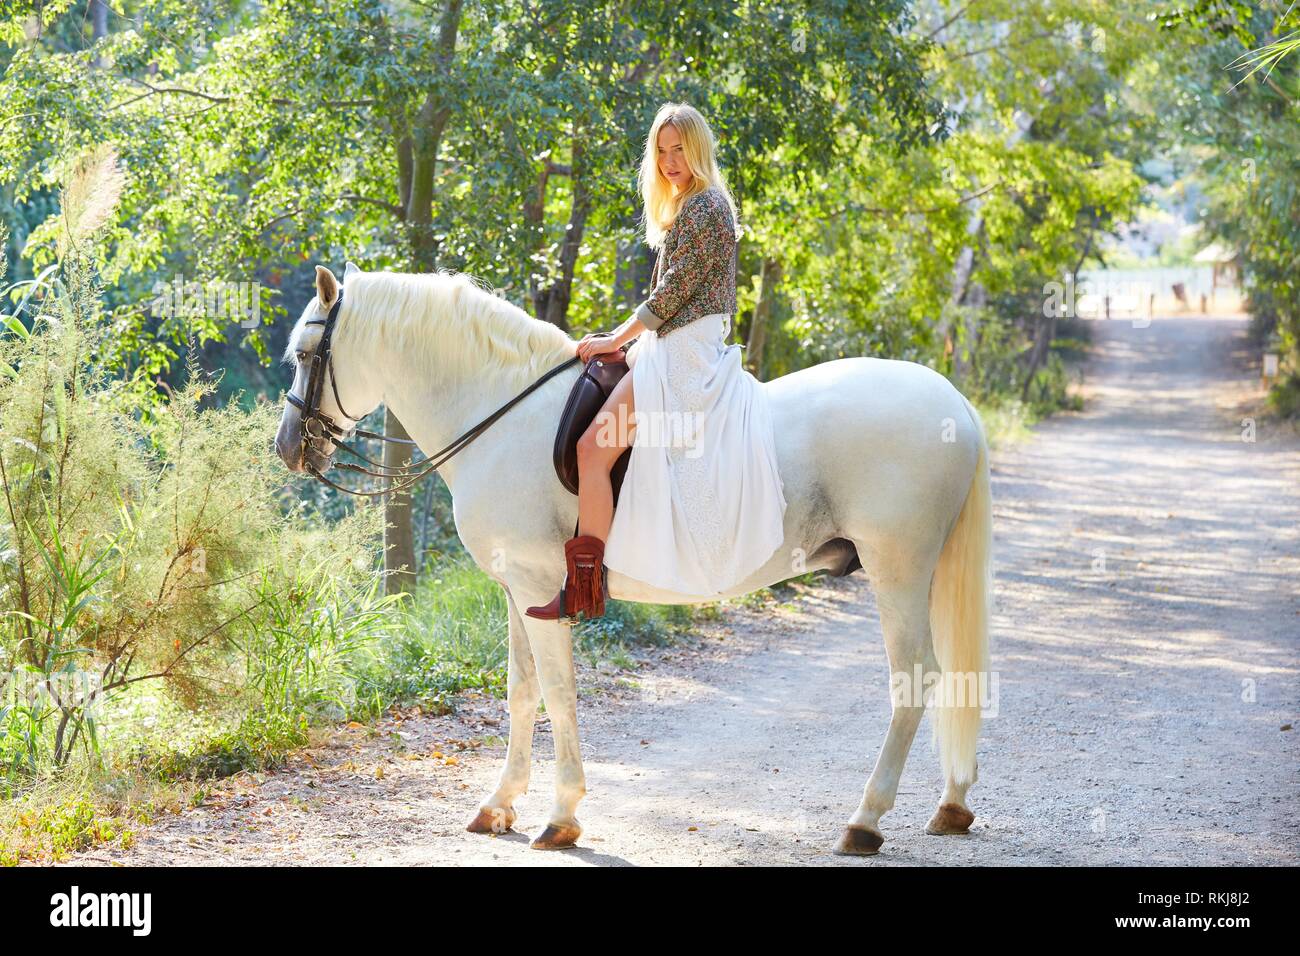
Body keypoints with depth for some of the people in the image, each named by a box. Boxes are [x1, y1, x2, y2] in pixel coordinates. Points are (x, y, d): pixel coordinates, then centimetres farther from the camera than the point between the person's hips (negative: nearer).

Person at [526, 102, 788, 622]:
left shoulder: (706, 206, -11)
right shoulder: (685, 207, 21)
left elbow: (676, 288, -16)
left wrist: (619, 338, -10)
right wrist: (630, 339, 17)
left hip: (686, 351, -11)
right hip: (670, 346, 11)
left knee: (594, 447, -21)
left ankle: (585, 585, -22)